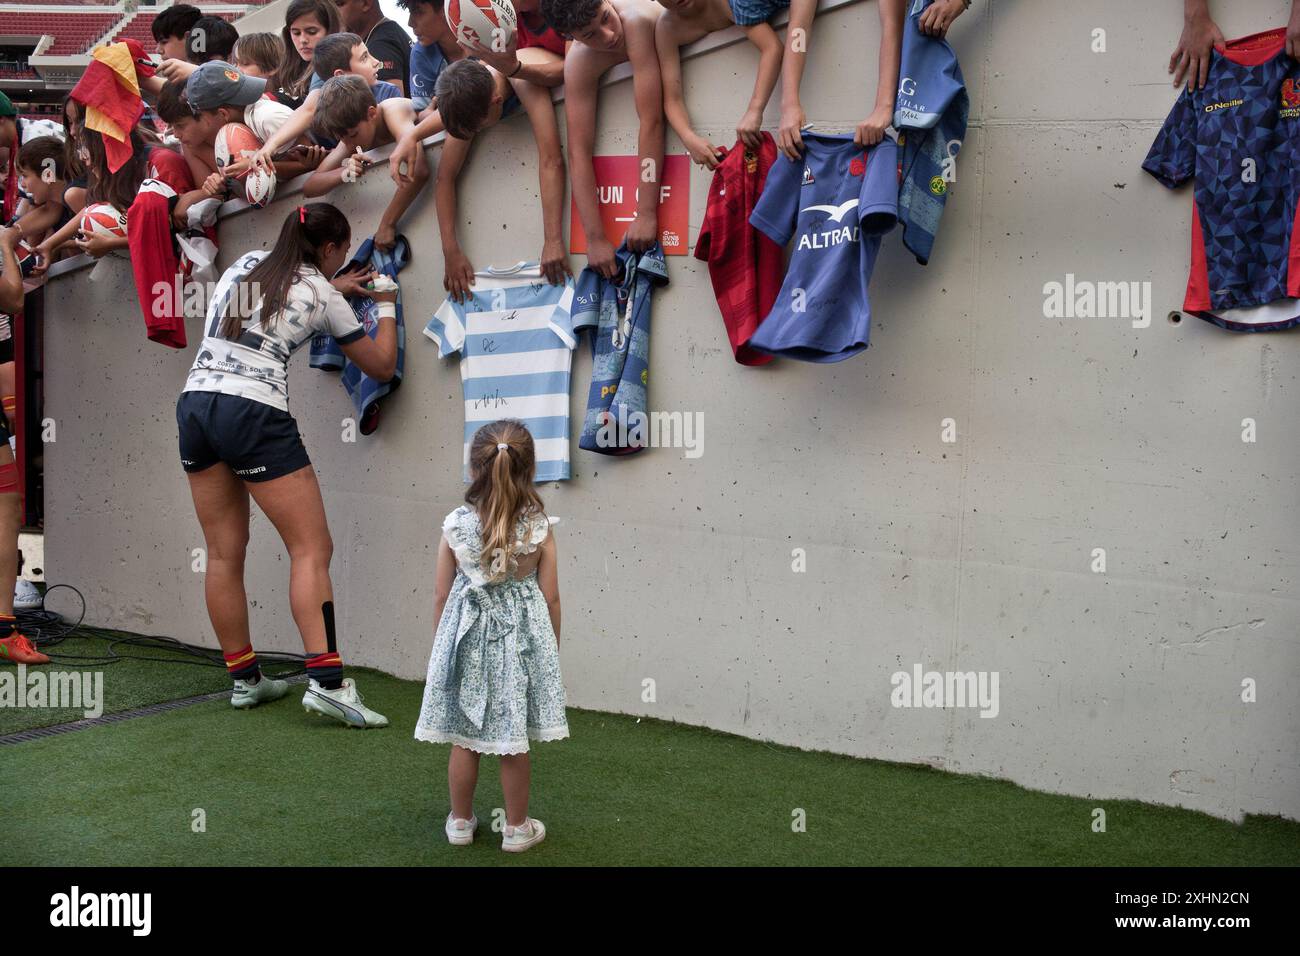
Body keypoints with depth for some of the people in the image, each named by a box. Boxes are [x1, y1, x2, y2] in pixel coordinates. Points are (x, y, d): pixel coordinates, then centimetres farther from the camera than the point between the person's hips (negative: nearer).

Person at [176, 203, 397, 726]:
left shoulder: (244, 264, 18)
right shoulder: (322, 294, 4)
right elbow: (381, 365, 12)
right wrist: (386, 306, 26)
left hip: (195, 403, 7)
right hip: (254, 413, -7)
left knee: (224, 553, 10)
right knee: (311, 549, -5)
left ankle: (244, 679, 17)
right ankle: (325, 681, -16)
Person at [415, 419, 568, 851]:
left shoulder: (455, 525, -10)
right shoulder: (539, 528, -11)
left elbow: (441, 595, -2)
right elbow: (550, 598, -4)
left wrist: (444, 643, 14)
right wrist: (552, 652, 10)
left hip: (467, 637, 1)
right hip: (520, 640, -1)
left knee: (463, 738, 14)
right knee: (514, 743, 10)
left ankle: (460, 821, 28)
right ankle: (517, 828, 22)